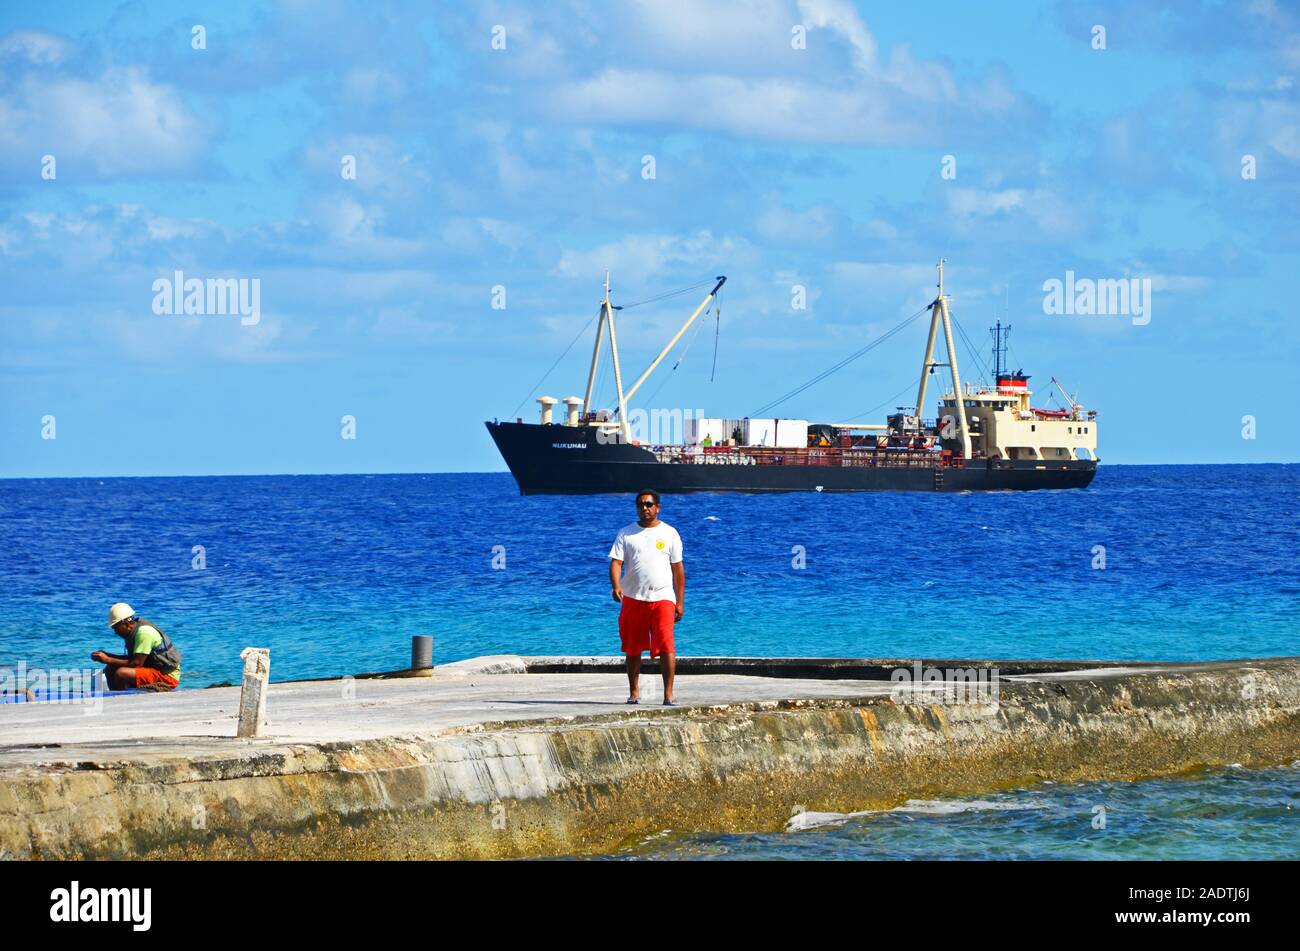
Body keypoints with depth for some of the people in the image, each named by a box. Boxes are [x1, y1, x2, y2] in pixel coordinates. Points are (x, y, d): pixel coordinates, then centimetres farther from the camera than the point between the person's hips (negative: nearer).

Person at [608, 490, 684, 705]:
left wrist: (680, 602, 7)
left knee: (666, 645, -14)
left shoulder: (669, 533, 9)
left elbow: (678, 569, 10)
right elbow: (616, 562, -1)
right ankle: (634, 692, 18)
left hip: (662, 598, -2)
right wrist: (616, 586, -20)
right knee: (633, 647, 7)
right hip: (633, 599, 2)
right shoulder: (626, 533, 8)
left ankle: (668, 694, -13)